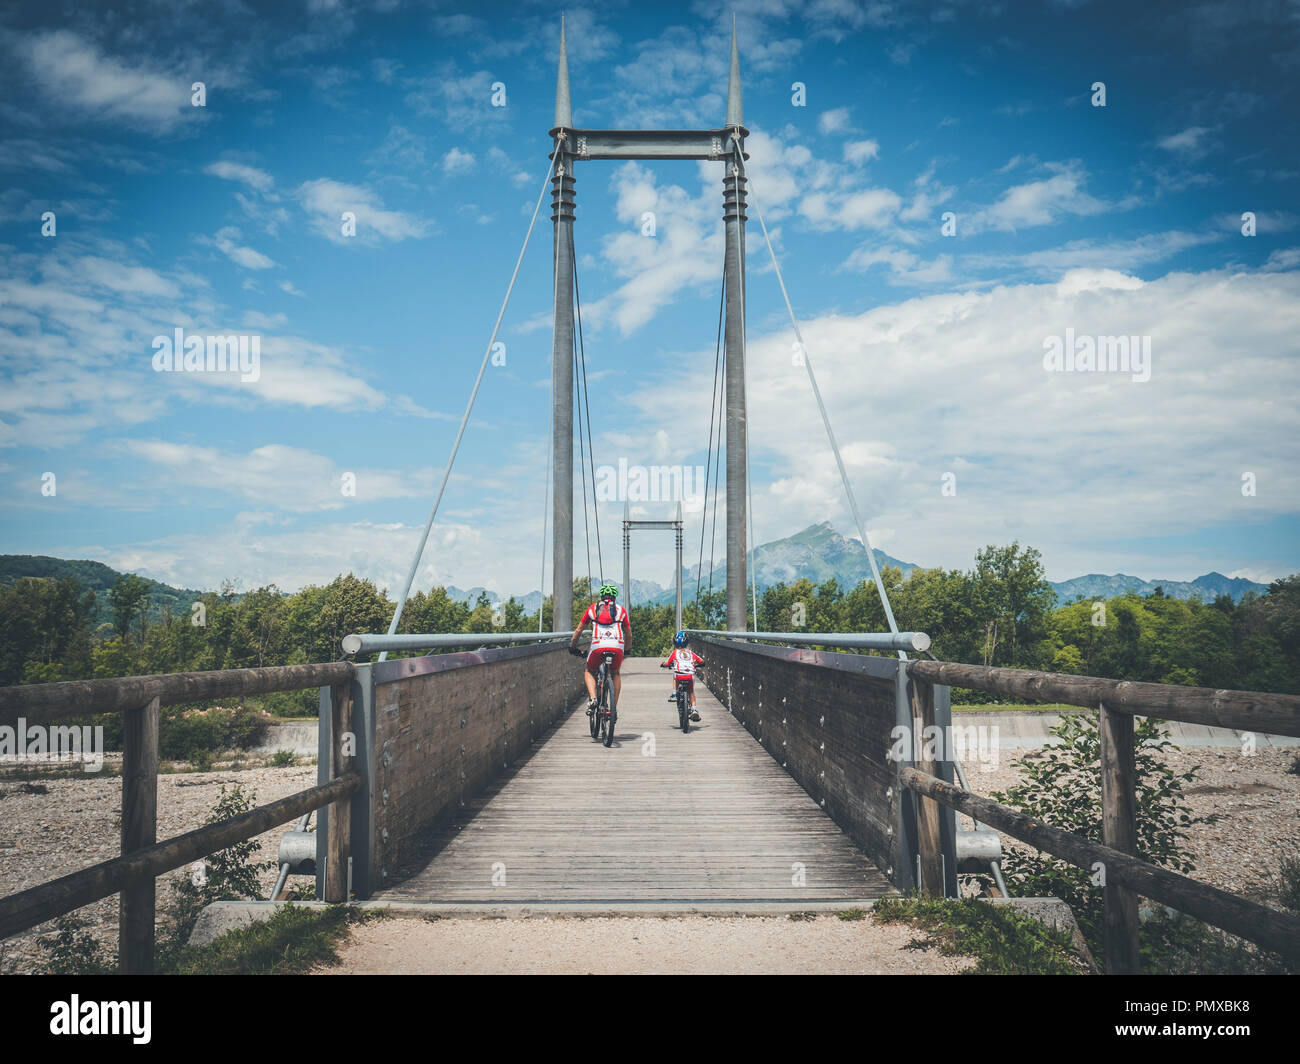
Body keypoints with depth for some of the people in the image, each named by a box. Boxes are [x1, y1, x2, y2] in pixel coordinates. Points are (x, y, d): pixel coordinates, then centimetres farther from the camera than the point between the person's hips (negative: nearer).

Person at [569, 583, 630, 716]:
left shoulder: (593, 608, 22)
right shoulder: (621, 610, 22)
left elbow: (578, 630, 23)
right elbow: (629, 634, 25)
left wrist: (572, 647, 37)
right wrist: (626, 649, 43)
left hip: (598, 646, -1)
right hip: (617, 646, 1)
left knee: (589, 672, 26)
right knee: (615, 674, 28)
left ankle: (592, 699, 0)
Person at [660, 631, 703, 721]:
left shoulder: (675, 652, 14)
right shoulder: (691, 653, 20)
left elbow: (667, 663, 15)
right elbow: (702, 661, 26)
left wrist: (663, 664, 37)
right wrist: (696, 665, 47)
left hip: (679, 675, -1)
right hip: (690, 675, 1)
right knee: (692, 692, 23)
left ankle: (674, 693, 25)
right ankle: (693, 709, 8)